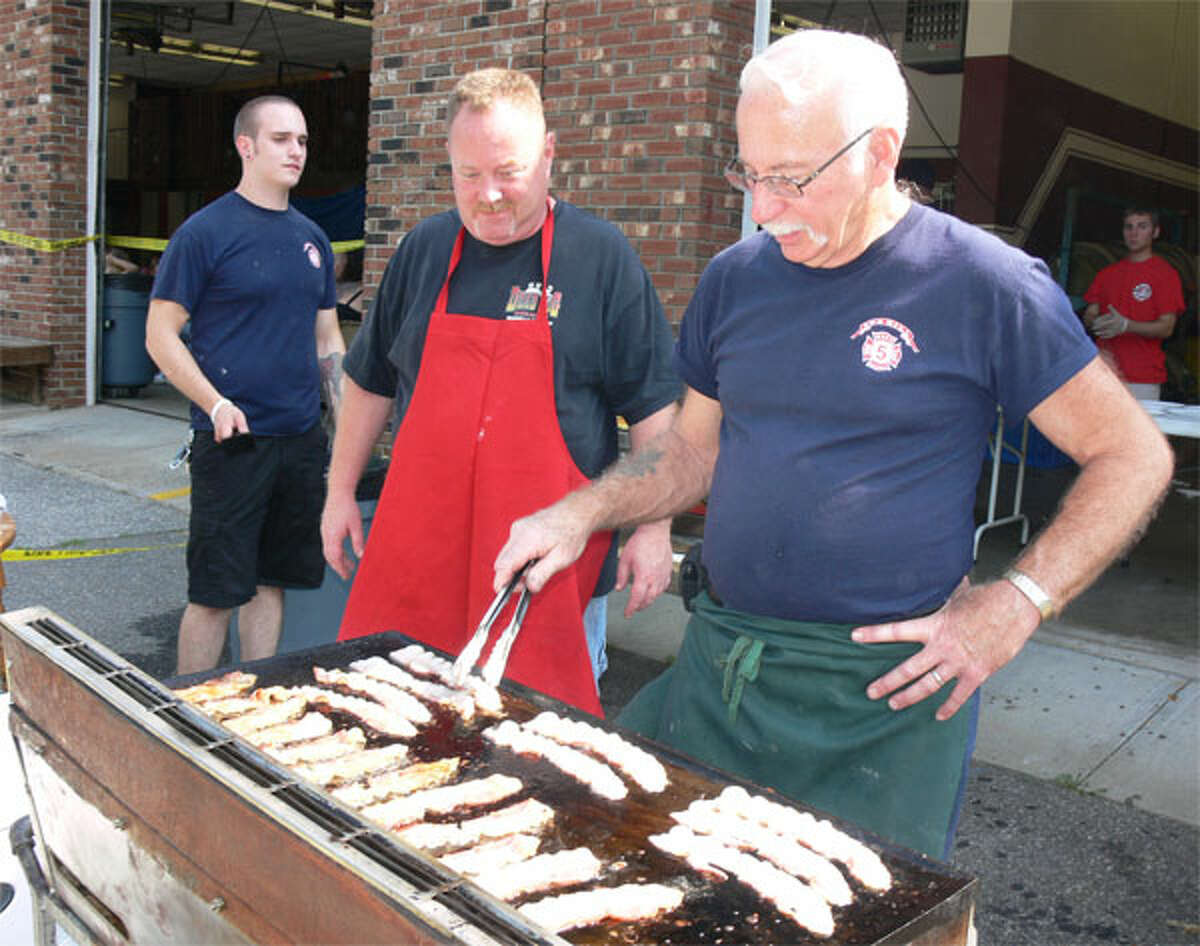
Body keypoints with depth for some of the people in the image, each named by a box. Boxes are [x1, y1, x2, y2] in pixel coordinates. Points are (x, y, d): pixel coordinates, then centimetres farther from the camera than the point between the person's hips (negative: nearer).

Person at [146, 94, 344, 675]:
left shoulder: (312, 238, 13)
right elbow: (160, 335, -6)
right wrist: (216, 404, -19)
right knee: (215, 591, 1)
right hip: (233, 440, -5)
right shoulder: (206, 231, -5)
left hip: (301, 437, 6)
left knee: (271, 581, 14)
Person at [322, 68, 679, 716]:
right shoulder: (424, 249, 8)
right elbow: (371, 383, 17)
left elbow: (653, 407, -1)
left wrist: (654, 526, -6)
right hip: (419, 543, 4)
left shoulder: (602, 256, -3)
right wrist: (341, 492, 15)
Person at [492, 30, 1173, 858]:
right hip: (717, 665, 5)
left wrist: (1014, 605, -14)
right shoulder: (736, 277, 5)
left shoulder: (983, 284, -10)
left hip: (886, 686, -4)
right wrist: (579, 516, 0)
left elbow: (1134, 456, -4)